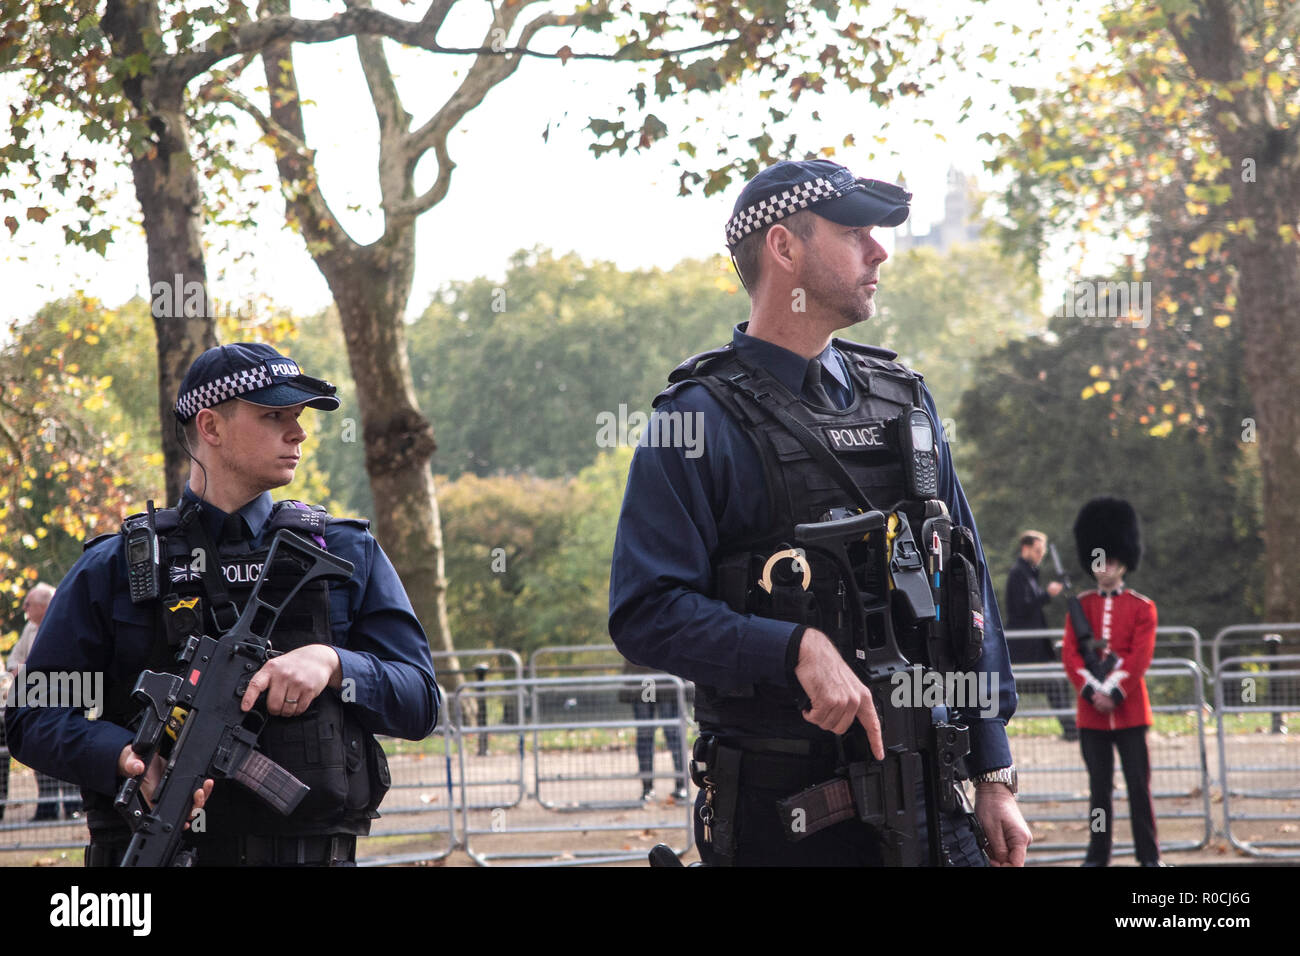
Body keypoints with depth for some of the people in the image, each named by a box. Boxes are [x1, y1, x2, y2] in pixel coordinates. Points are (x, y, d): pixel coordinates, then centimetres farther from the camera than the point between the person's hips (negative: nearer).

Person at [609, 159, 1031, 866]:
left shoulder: (903, 400, 12)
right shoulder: (698, 418, -6)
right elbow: (645, 613, -13)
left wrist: (994, 775, 9)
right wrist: (798, 648, -25)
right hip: (775, 803, -5)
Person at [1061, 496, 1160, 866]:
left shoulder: (1142, 607, 2)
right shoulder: (1080, 606, 8)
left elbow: (1141, 656, -7)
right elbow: (1070, 654, 0)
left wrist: (1114, 692, -15)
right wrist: (1091, 690, -13)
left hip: (1129, 708, -2)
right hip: (1091, 711, 2)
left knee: (1138, 784, -1)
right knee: (1099, 787, 6)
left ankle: (1148, 854, 4)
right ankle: (1098, 853, 12)